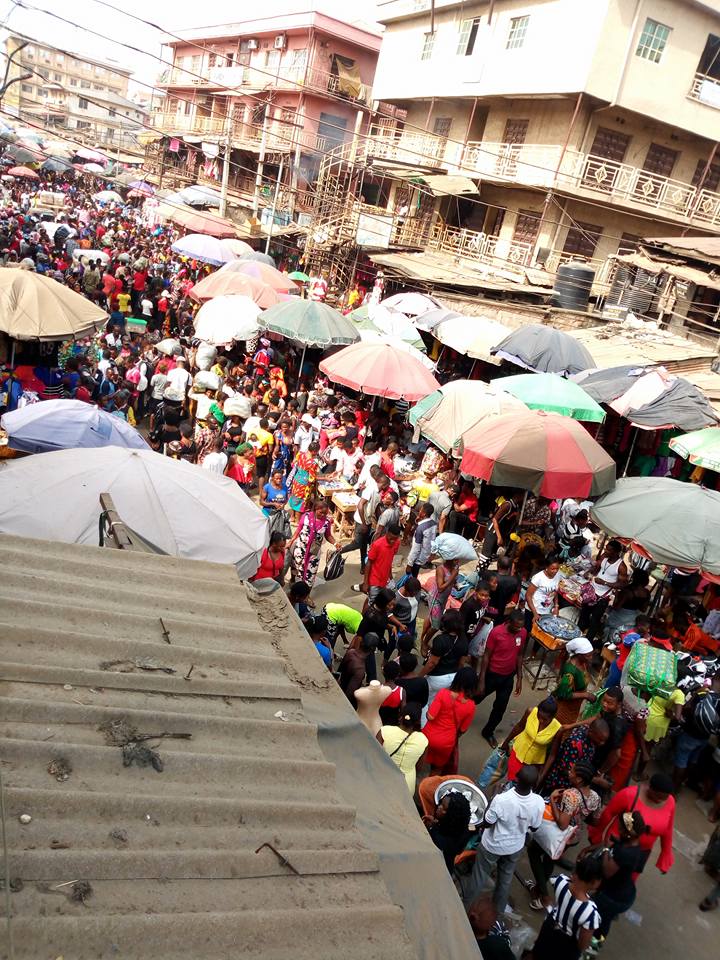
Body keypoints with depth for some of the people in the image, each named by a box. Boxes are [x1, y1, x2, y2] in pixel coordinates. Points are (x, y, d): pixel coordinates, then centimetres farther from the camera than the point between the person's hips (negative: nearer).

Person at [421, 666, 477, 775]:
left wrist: (427, 711, 2)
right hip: (446, 742, 1)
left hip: (428, 736, -1)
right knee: (437, 768, 29)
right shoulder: (471, 705, -15)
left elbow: (430, 717, -21)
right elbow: (463, 729, -2)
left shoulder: (444, 693, -21)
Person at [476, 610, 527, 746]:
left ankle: (488, 732, 35)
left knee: (500, 708, 12)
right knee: (476, 698, 16)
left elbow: (519, 655, 3)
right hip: (492, 675, -4)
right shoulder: (496, 632, -25)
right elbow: (486, 656, -17)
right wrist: (481, 681, -15)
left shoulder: (523, 633, -11)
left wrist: (519, 678, 5)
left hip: (509, 677, 4)